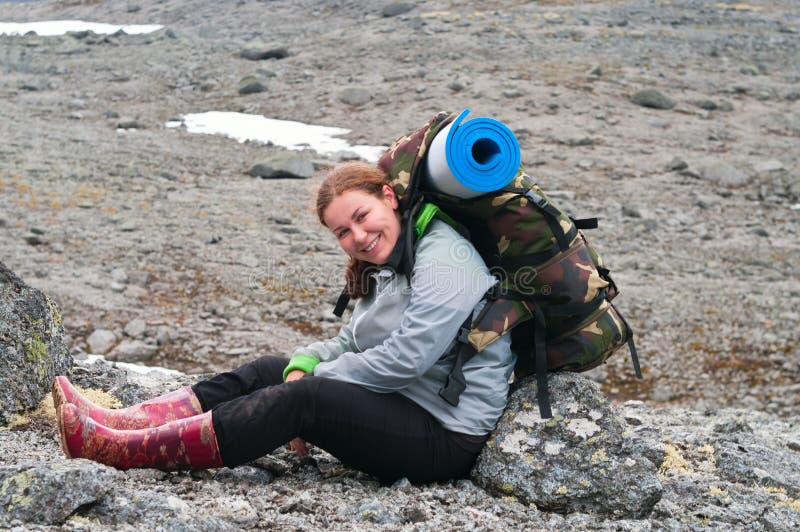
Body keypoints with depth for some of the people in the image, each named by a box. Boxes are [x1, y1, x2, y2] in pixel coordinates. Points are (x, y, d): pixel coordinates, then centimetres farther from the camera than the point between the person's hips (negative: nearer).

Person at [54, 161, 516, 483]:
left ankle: (125, 450, -25)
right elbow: (351, 344, 14)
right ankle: (124, 424, -7)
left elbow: (407, 359, -24)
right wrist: (304, 364, -7)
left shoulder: (443, 259, -16)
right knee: (267, 372, 1)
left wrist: (315, 378, -13)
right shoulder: (385, 267, 16)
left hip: (449, 435, -10)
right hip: (400, 407, 10)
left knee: (301, 398, -25)